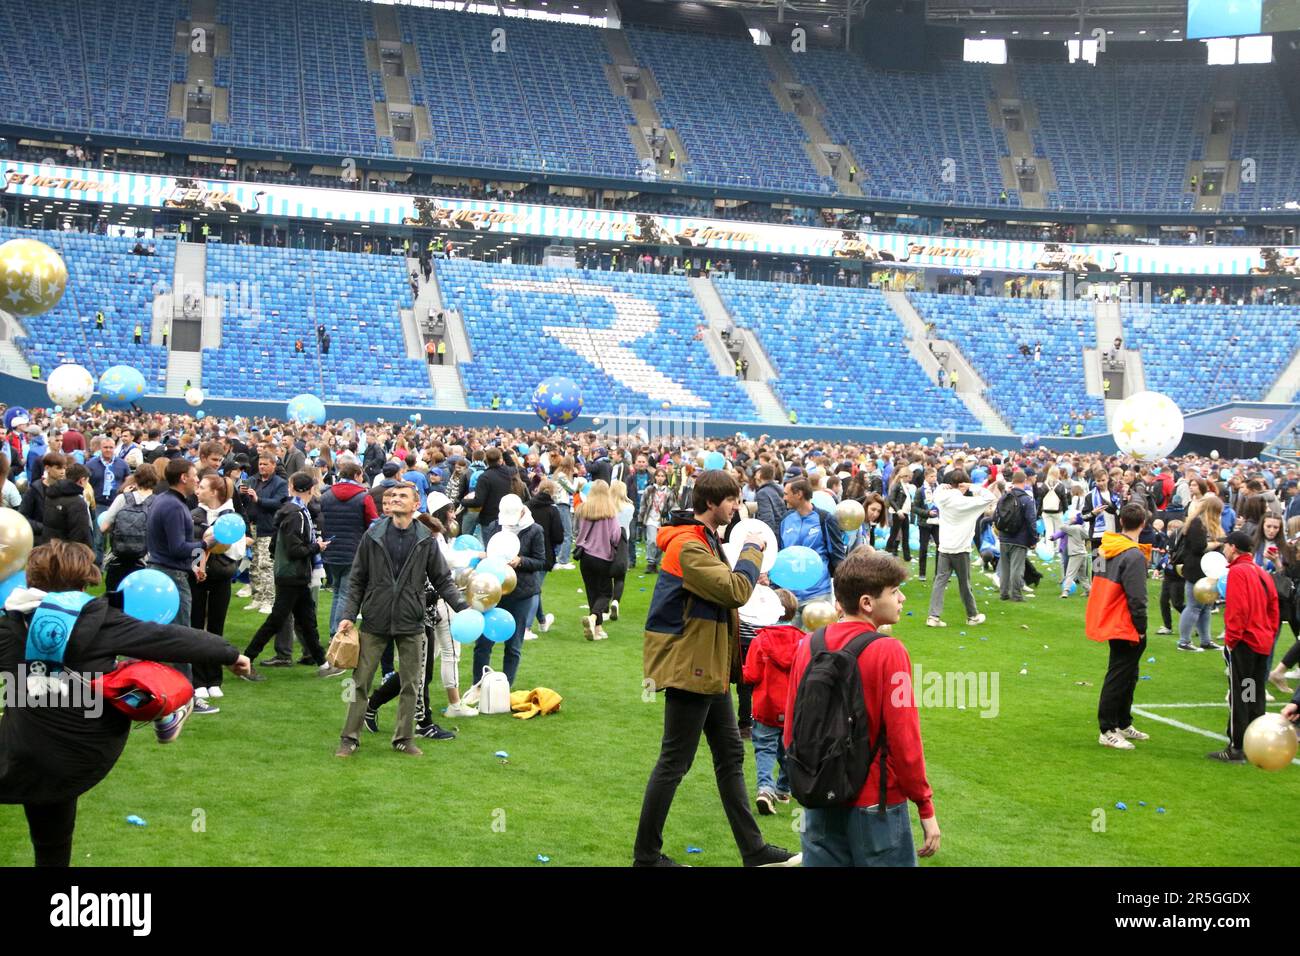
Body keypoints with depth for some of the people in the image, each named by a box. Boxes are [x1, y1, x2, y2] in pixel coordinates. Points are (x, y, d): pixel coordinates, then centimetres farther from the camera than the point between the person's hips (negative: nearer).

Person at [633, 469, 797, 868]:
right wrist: (752, 550, -11)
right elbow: (735, 591, -25)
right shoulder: (687, 546, -20)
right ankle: (646, 855, 10)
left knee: (730, 755, 15)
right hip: (687, 666, -11)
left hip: (708, 666, 11)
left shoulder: (704, 540, 15)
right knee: (674, 763, -2)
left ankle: (753, 849, 23)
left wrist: (750, 577, 3)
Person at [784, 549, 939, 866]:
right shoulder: (887, 652, -16)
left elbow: (792, 729, 4)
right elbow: (904, 739, -15)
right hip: (875, 804, -5)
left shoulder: (808, 646, -1)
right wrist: (926, 808, -7)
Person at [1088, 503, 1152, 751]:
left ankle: (1123, 724, 30)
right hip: (1126, 626, -9)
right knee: (1119, 678, -2)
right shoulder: (1134, 556, -20)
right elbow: (1137, 598, -21)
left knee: (1127, 674, 20)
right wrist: (1141, 627, -12)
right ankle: (1107, 731, 3)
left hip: (1110, 622, 9)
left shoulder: (1106, 548, 6)